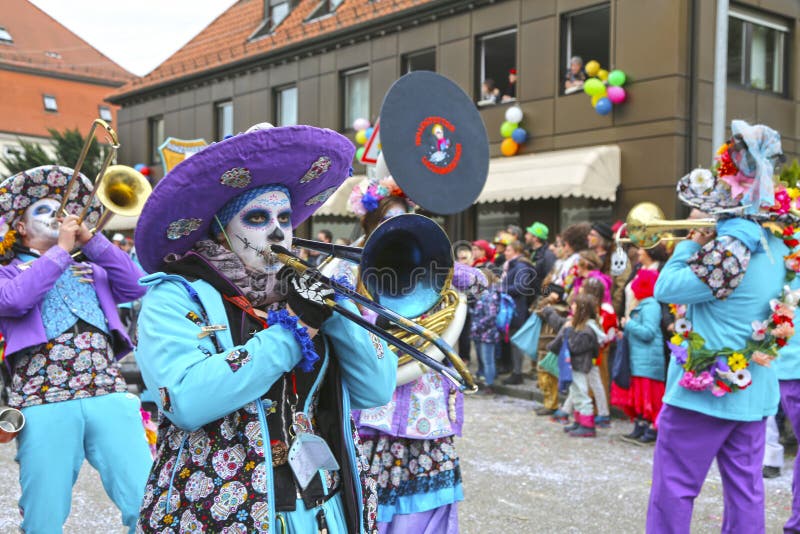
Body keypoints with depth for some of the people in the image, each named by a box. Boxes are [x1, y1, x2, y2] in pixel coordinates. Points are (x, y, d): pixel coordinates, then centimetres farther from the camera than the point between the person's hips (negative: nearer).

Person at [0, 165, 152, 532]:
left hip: (110, 395, 2)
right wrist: (61, 250, 1)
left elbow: (135, 287, 9)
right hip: (44, 402, -2)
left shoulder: (90, 271, 27)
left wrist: (91, 240, 10)